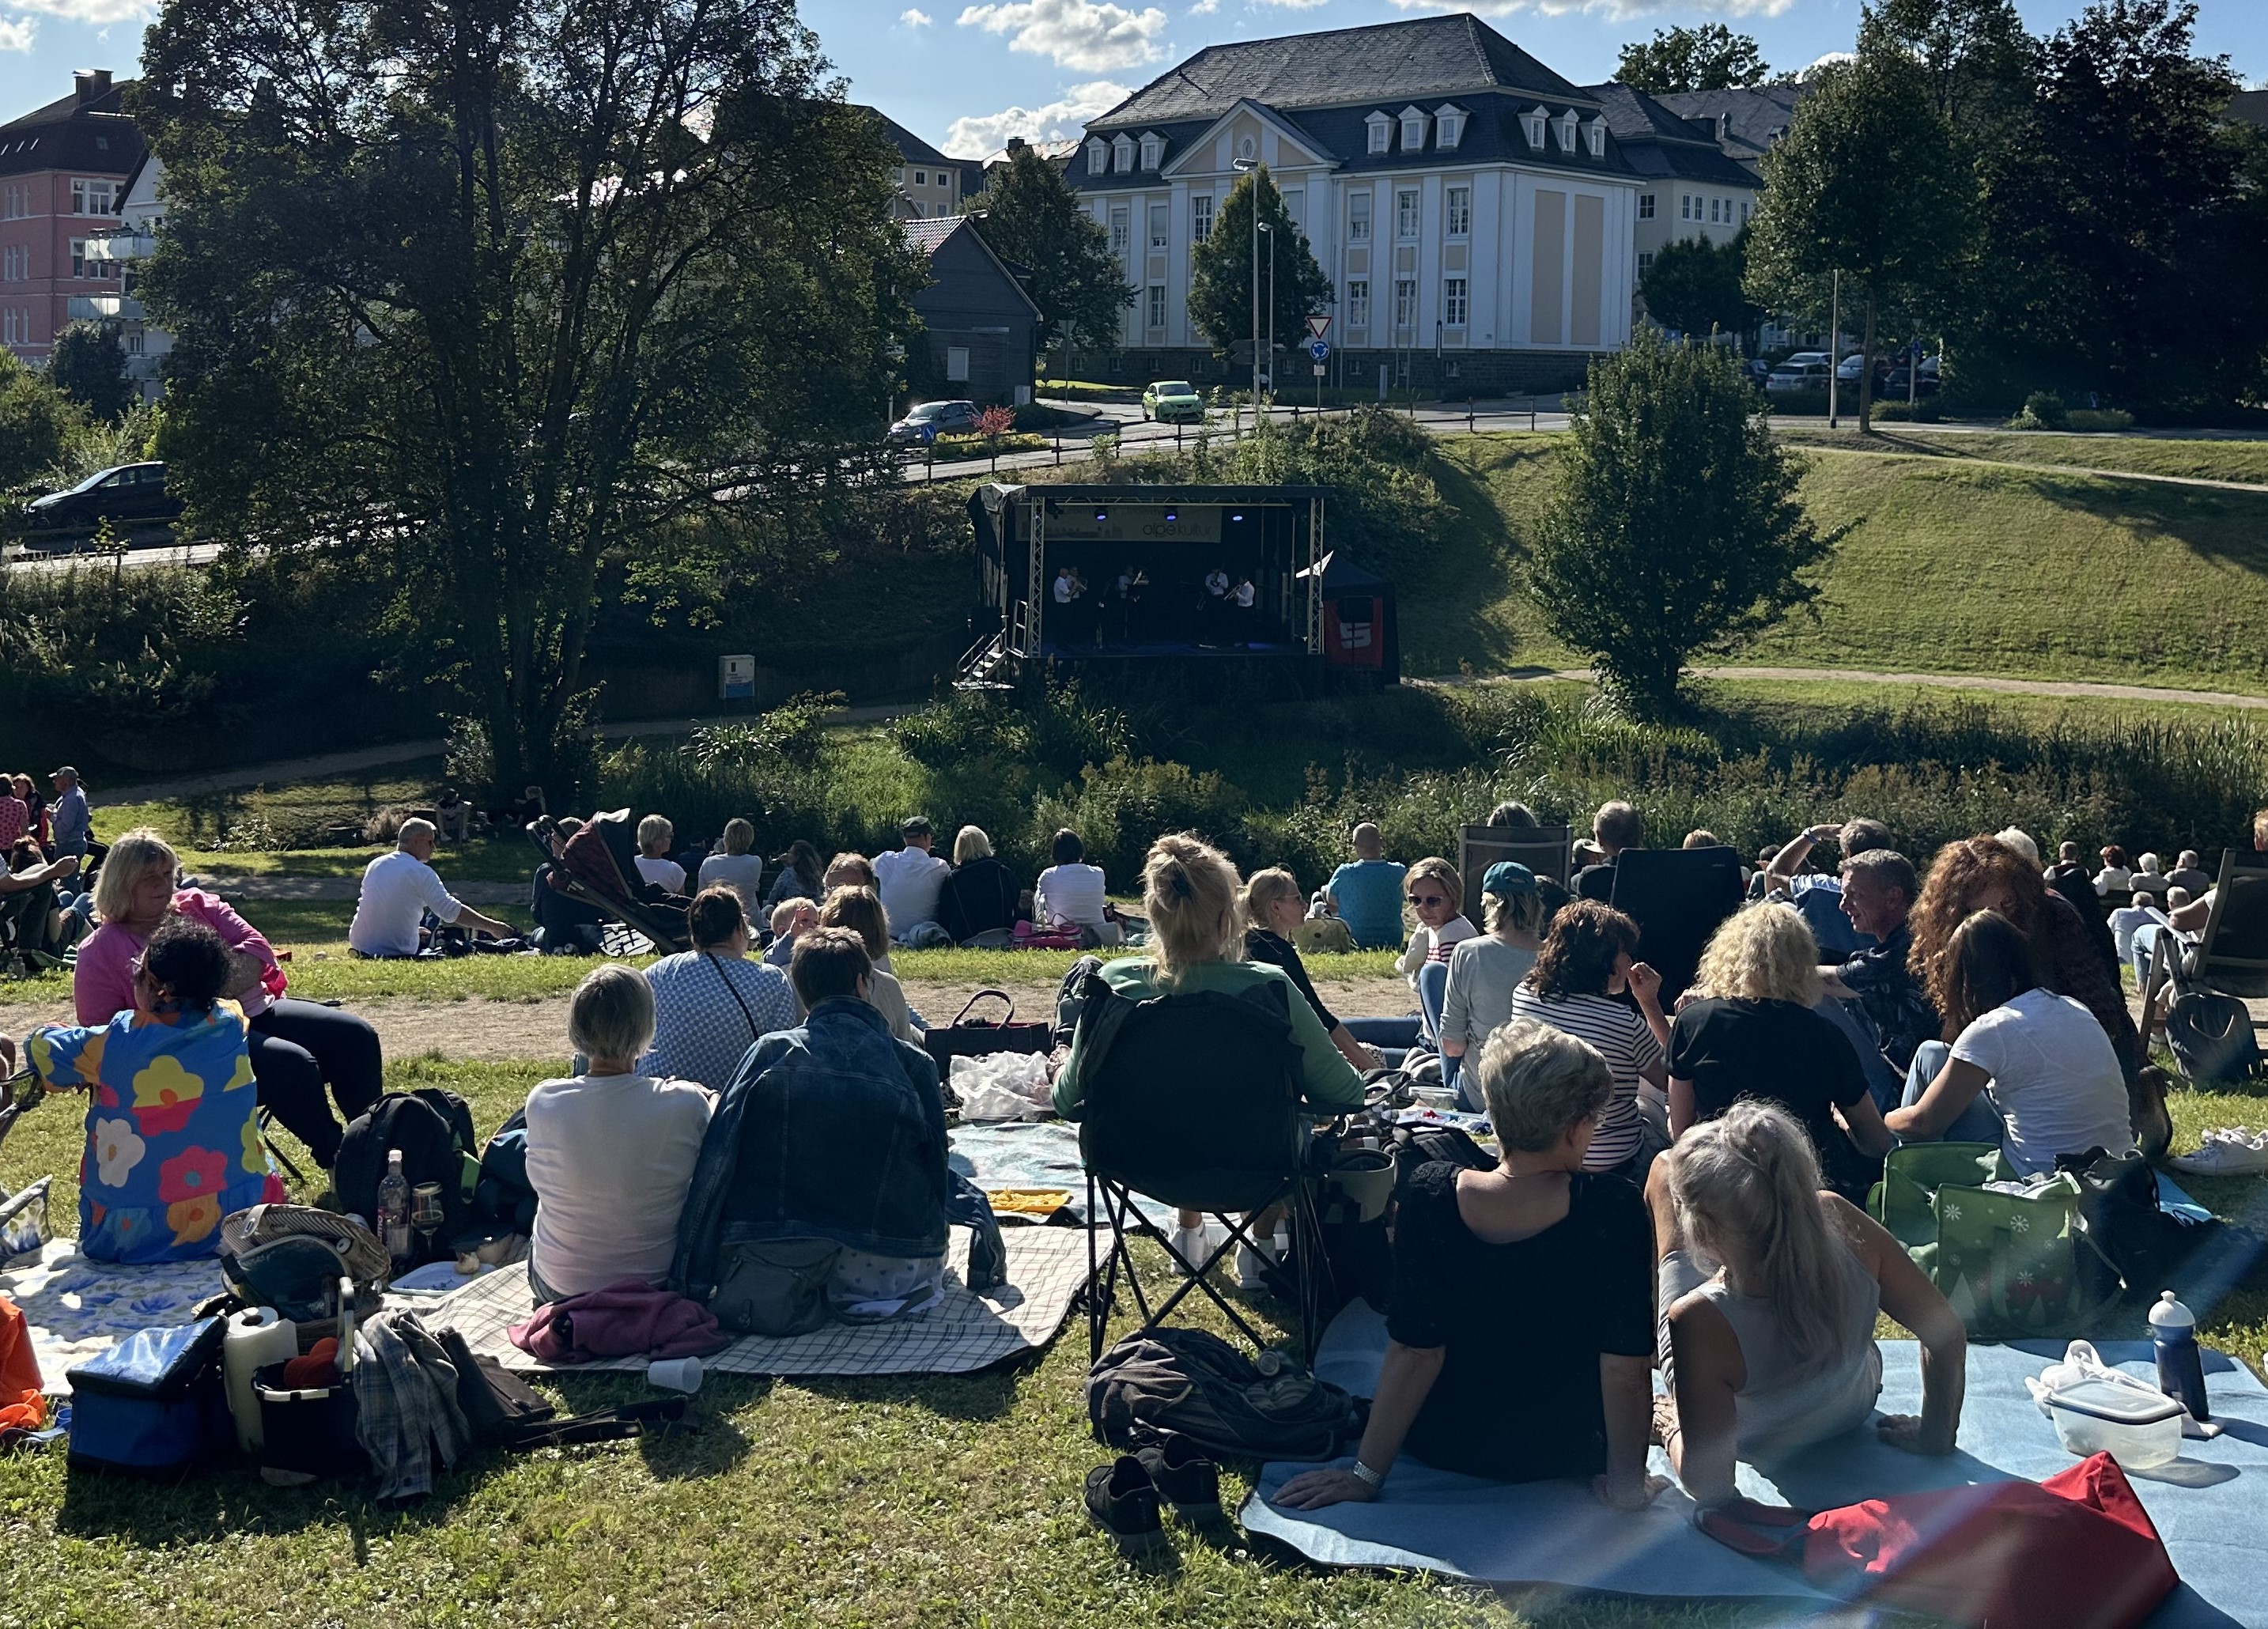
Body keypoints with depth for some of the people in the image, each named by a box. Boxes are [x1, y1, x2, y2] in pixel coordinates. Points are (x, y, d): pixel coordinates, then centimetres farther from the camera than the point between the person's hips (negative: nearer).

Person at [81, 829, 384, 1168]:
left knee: (354, 1036, -11)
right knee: (292, 1064, -31)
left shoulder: (197, 905, 14)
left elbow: (258, 949, 5)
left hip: (255, 1011, 6)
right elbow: (101, 1034, -5)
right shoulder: (100, 954, 1)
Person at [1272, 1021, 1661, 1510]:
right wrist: (1627, 1479, -8)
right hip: (1568, 1452, 0)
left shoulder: (1430, 1196, -22)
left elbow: (1413, 1351, -18)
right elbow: (1625, 1366, -22)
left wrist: (1366, 1474, -10)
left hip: (1443, 1448, 0)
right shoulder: (1612, 1208, -25)